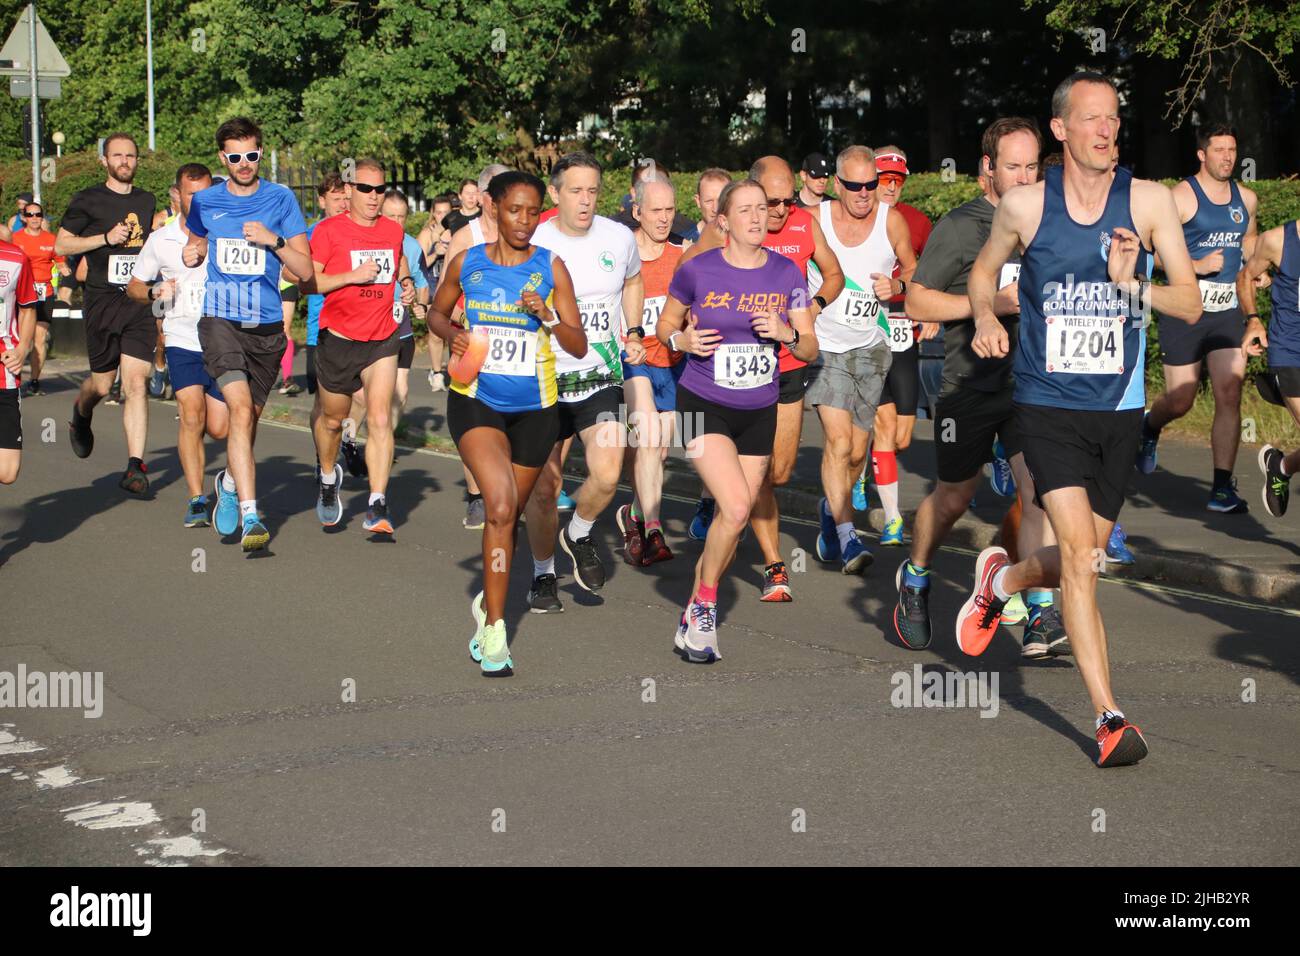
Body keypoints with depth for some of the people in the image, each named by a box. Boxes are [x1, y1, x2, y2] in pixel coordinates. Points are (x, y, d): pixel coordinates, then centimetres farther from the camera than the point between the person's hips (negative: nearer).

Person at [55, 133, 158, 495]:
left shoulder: (147, 201, 14)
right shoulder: (88, 200, 1)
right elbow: (61, 244, 0)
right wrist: (106, 238, -11)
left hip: (140, 303, 2)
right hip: (102, 302, -2)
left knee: (135, 383, -9)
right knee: (102, 383, 7)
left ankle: (135, 466, -12)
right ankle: (80, 415, 44)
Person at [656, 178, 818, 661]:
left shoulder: (788, 274, -1)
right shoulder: (697, 271, -8)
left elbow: (810, 350, 4)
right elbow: (665, 326, 6)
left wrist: (787, 333, -17)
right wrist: (682, 340, -15)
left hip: (759, 412, 4)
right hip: (703, 405, -4)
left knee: (733, 518, 7)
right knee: (736, 507, -20)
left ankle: (693, 619, 25)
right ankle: (704, 606, -1)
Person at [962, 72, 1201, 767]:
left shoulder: (1149, 202, -3)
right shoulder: (1024, 205, -4)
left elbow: (1191, 305, -3)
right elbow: (985, 269, 15)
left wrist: (1131, 284, -21)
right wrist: (985, 319, -5)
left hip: (1119, 409, 2)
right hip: (1047, 404, -2)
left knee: (1084, 557, 11)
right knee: (1078, 548, -16)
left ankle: (1001, 579, 45)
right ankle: (1109, 716, -10)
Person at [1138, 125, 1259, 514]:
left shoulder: (1246, 199, 10)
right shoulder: (1181, 197, -8)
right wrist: (1198, 266, -19)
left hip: (1227, 312, 4)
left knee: (1230, 394, -9)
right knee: (1180, 401, 2)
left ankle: (1222, 489, -8)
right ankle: (1149, 428, 39)